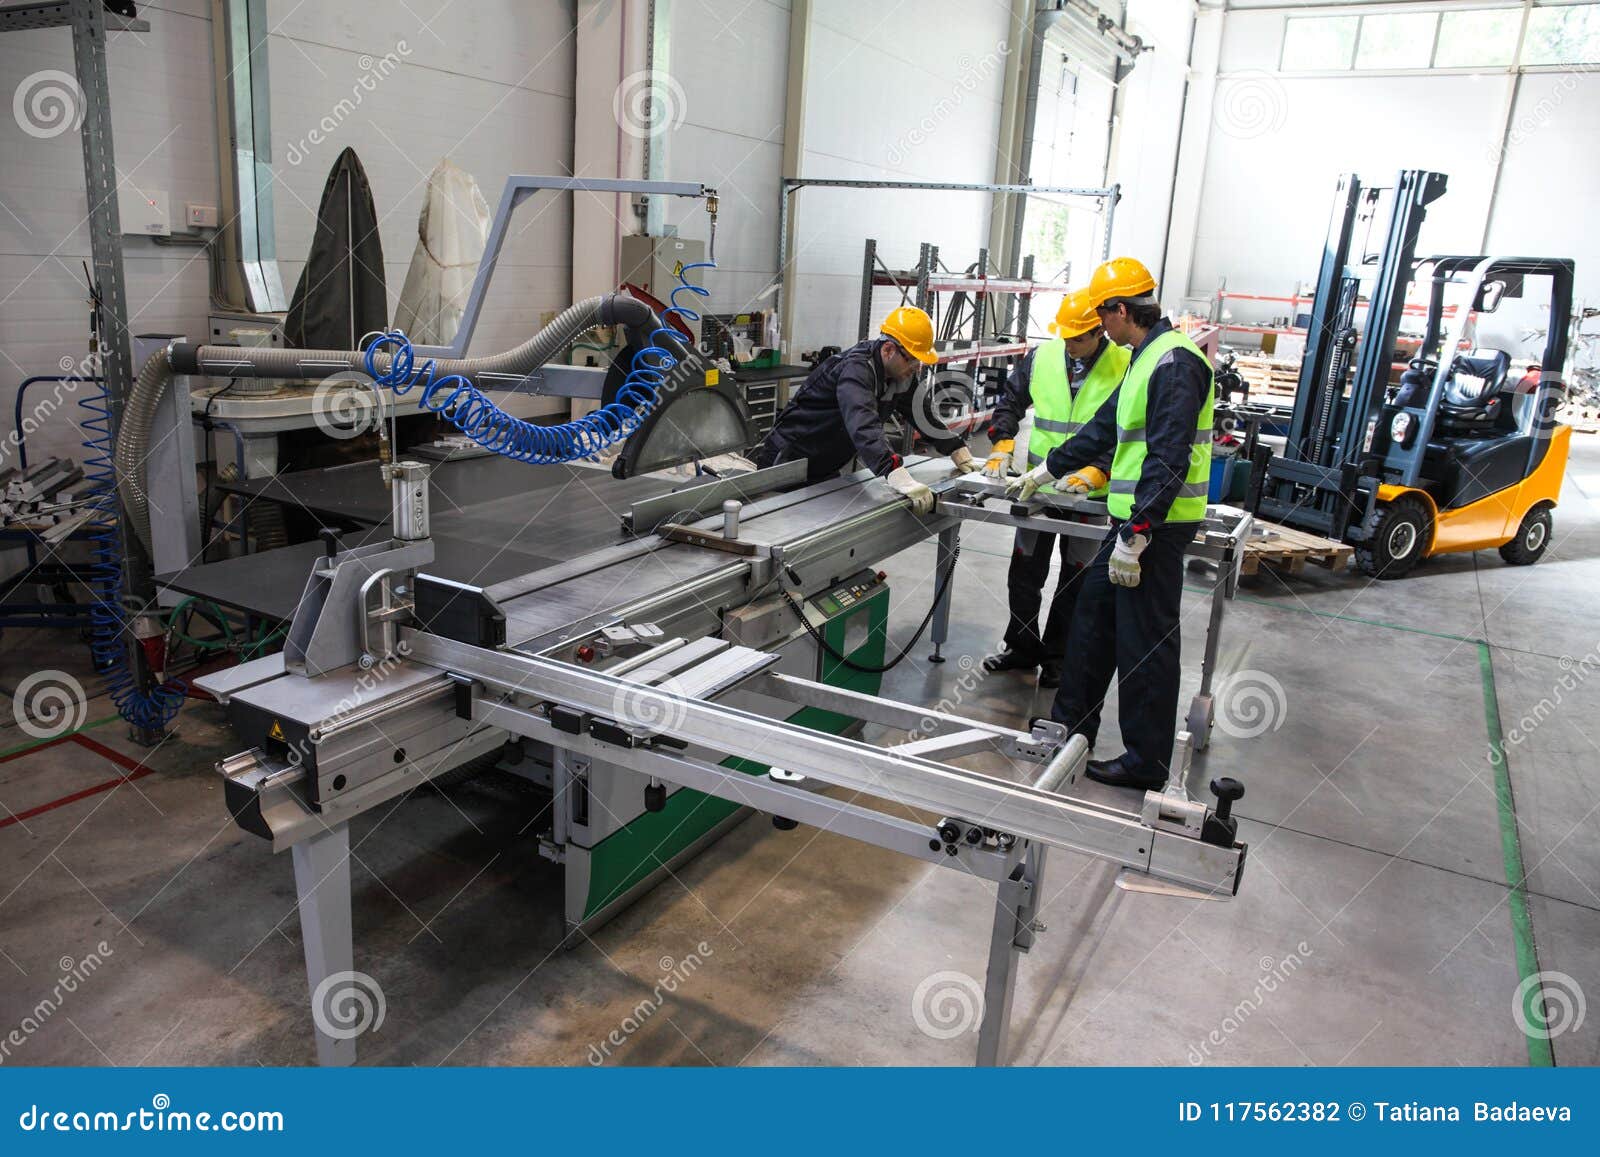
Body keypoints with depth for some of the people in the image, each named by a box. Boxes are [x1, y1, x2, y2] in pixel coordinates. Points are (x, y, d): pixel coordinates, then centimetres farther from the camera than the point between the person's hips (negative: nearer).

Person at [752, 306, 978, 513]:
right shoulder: (856, 370, -31)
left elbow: (923, 413, 10)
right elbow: (864, 427, -47)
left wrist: (958, 450, 2)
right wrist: (901, 478, -59)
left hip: (826, 469, 9)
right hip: (788, 460, -8)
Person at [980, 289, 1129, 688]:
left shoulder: (1125, 366, -11)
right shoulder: (1042, 357, -1)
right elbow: (1010, 401, 10)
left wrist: (1094, 473, -22)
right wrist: (1002, 446, -5)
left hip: (1089, 494, -3)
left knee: (1075, 580, 10)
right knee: (1024, 572, 11)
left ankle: (1056, 657, 24)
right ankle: (1021, 647, 27)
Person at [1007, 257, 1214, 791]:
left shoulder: (1174, 362, -17)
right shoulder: (1148, 357, 17)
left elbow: (1168, 459, -24)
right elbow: (1104, 427, 26)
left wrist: (1135, 536, -25)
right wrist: (1045, 471, 32)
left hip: (1158, 524, -10)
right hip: (1136, 518, 10)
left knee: (1145, 641, -2)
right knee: (1093, 611, 18)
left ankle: (1147, 761, 11)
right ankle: (1072, 720, 32)